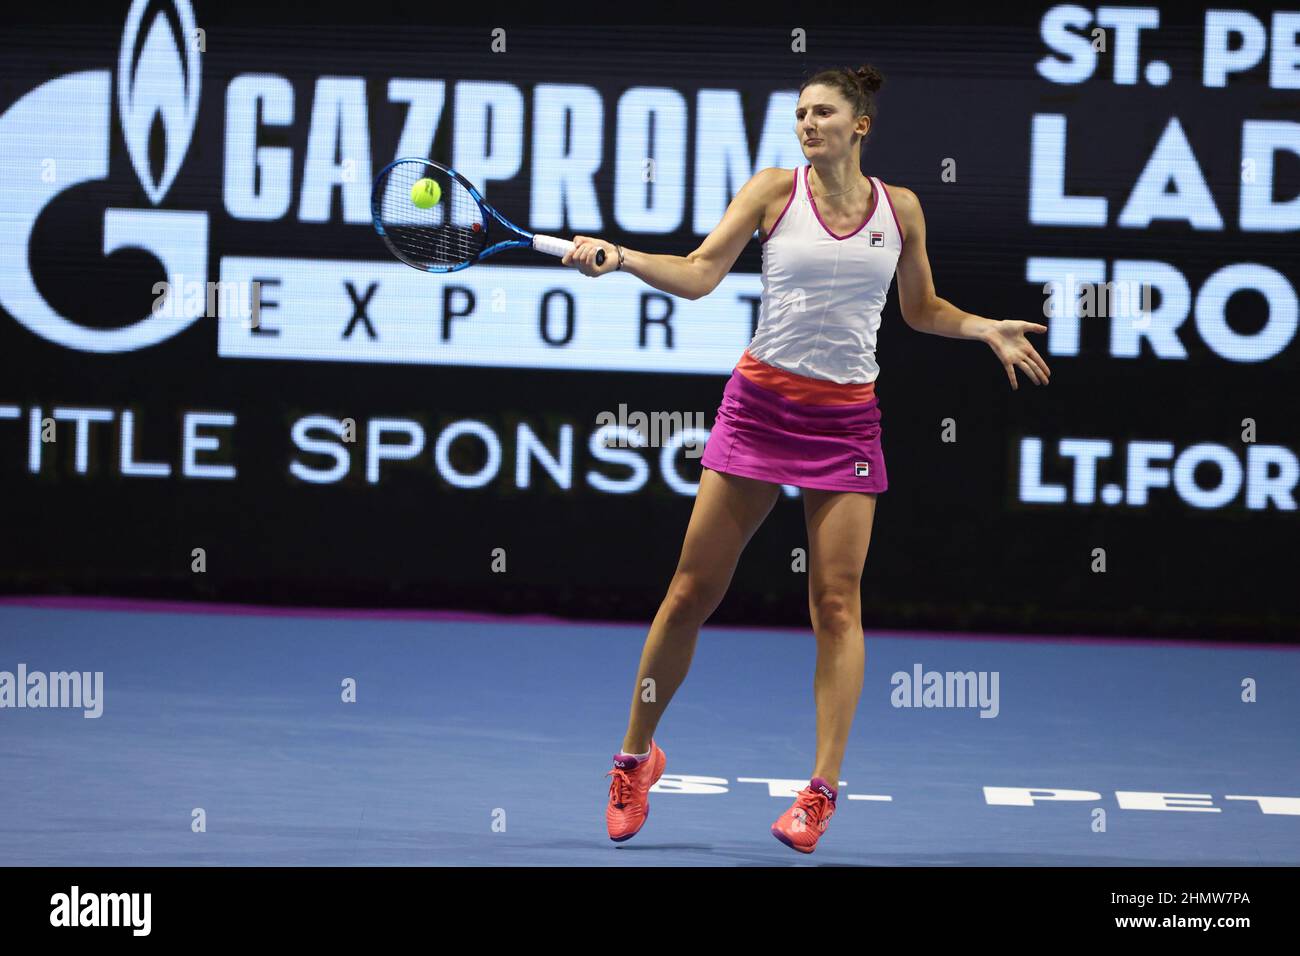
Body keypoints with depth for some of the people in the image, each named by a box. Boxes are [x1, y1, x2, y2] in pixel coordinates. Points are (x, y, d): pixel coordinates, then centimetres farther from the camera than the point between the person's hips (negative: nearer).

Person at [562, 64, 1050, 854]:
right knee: (693, 589, 0)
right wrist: (617, 256, -22)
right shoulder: (774, 191, -1)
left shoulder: (900, 209, 6)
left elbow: (921, 309, 20)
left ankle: (822, 790, -1)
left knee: (838, 603, -5)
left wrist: (987, 329, 5)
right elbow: (700, 274, -8)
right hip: (761, 403, -1)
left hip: (846, 418, 1)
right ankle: (637, 755, 15)